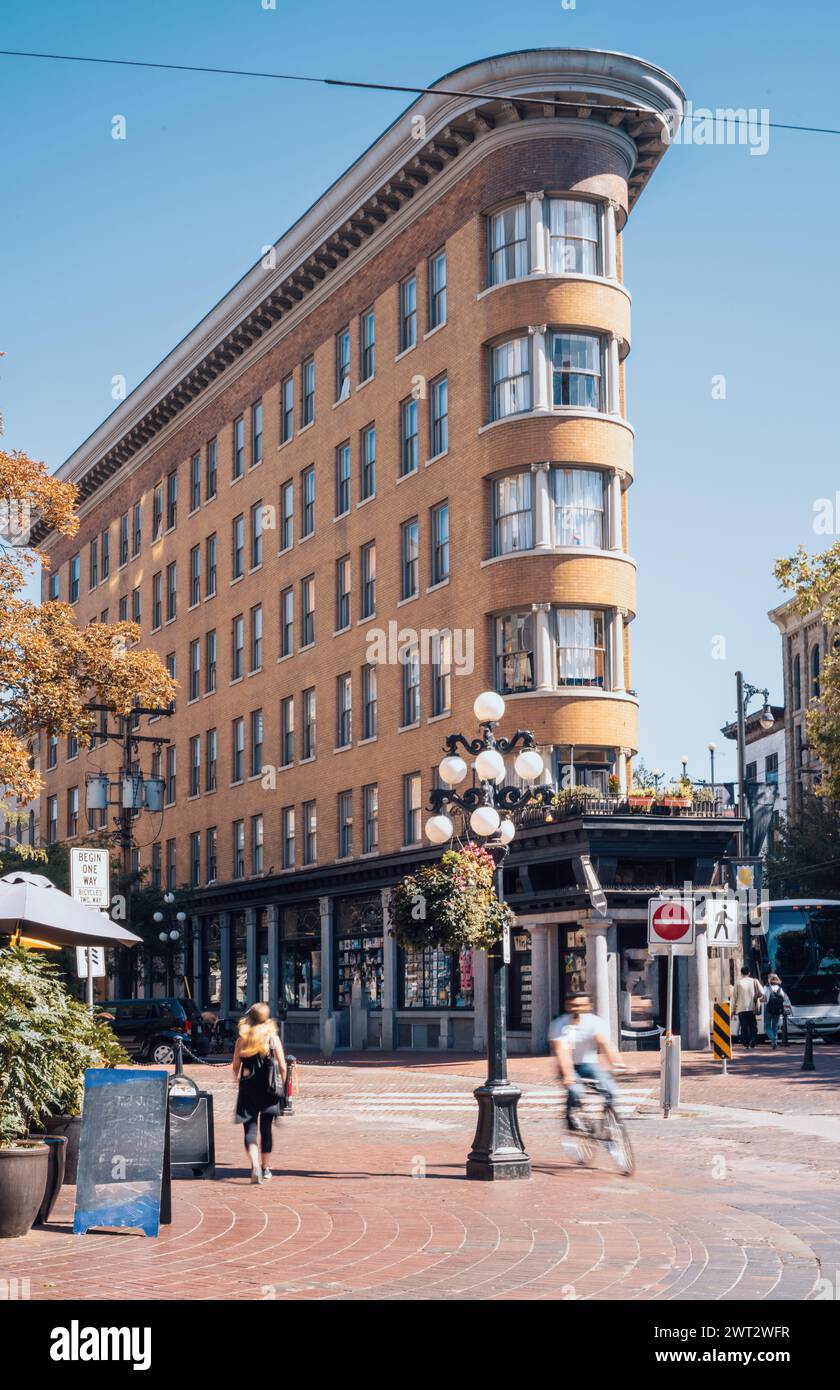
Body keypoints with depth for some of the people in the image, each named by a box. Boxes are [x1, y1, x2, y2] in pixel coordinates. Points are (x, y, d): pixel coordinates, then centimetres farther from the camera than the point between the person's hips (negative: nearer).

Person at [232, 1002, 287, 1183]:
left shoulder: (242, 1039, -1)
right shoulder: (273, 1038, -3)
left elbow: (236, 1066, 3)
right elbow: (282, 1067, -5)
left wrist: (237, 1080, 23)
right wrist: (282, 1085, 9)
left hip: (248, 1089, 0)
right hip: (269, 1089, 0)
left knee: (250, 1128, 1)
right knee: (266, 1128, 14)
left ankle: (255, 1165, -21)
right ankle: (266, 1168, 23)